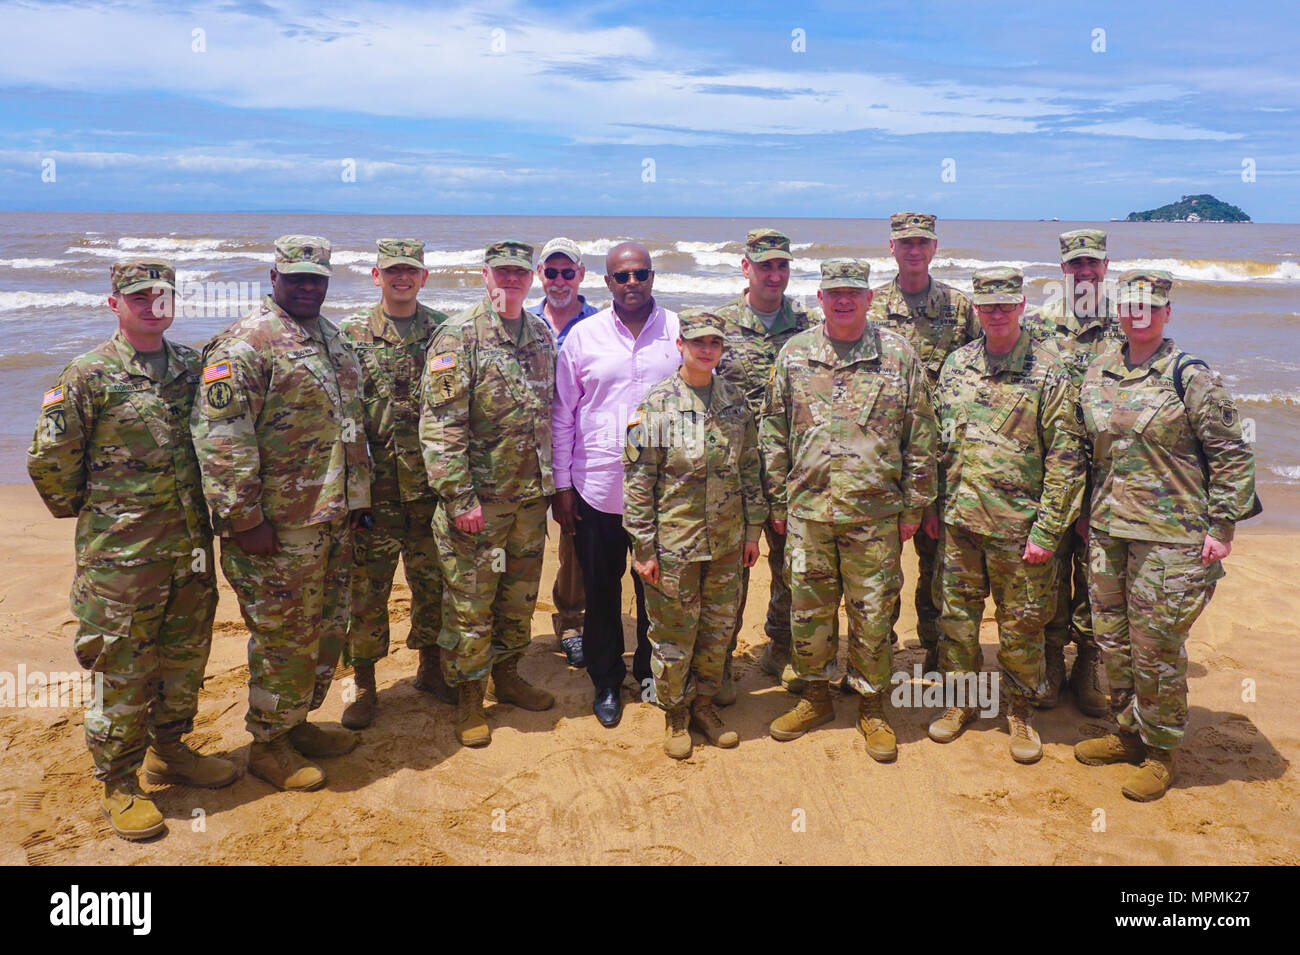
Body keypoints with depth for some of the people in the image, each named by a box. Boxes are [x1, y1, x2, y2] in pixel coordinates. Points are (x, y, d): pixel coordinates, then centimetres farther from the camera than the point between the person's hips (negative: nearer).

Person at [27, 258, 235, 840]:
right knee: (123, 670, 4)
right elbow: (49, 459, -5)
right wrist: (83, 508, 5)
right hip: (122, 551, -5)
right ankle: (118, 784, 20)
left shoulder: (192, 367, 7)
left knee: (186, 656, 16)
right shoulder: (88, 375, -9)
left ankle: (169, 752, 36)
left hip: (191, 543, 5)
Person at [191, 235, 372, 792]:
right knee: (284, 639, 3)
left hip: (333, 520, 8)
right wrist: (244, 518, -20)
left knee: (327, 632, 17)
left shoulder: (330, 338, 15)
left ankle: (298, 721, 35)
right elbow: (220, 435, -19)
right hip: (279, 527, -8)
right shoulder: (246, 343, -13)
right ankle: (268, 744, 21)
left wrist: (356, 497, 18)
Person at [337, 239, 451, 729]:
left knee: (433, 579, 12)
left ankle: (430, 666, 30)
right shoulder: (350, 332, 2)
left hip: (431, 482, 2)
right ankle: (363, 684, 19)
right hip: (375, 483, -1)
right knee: (368, 586, 4)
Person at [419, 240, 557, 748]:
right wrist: (459, 497, -19)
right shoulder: (458, 336, -11)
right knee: (470, 603, 4)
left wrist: (550, 478, 15)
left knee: (520, 595, 17)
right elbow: (440, 424, -15)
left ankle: (506, 674, 35)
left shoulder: (540, 333, 10)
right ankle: (468, 696, 20)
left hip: (531, 495, 6)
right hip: (479, 497, -6)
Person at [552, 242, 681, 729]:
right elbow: (562, 414, 4)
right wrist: (562, 484, 1)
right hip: (597, 488, 0)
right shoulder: (583, 335, 1)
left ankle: (651, 671, 33)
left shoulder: (680, 332, 1)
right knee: (601, 591, 11)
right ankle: (606, 682, 28)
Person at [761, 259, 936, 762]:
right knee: (808, 610, 11)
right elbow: (774, 431, 9)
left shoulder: (899, 355, 1)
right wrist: (777, 500, 6)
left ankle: (871, 706, 25)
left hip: (875, 513, -2)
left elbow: (921, 437, 3)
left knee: (873, 615, 7)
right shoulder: (794, 353, 5)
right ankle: (816, 697, 30)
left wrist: (913, 507, 1)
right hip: (807, 511, 2)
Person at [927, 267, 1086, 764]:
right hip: (958, 519, 4)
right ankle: (961, 699, 31)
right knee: (955, 613, 13)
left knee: (1021, 624, 8)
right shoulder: (956, 364, 6)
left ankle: (1019, 711, 27)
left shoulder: (1048, 370, -7)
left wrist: (1046, 531, -12)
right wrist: (933, 506, 11)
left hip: (1019, 525, -4)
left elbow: (1066, 458, -9)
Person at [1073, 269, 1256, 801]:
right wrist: (1085, 513, 18)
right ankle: (1129, 732, 33)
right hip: (1107, 531, 6)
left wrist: (1221, 527, -9)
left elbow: (1232, 453, -5)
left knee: (1156, 648, 2)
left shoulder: (1189, 376, -7)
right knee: (1112, 641, 14)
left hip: (1168, 536, -5)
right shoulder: (1098, 374, 9)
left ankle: (1162, 751, 21)